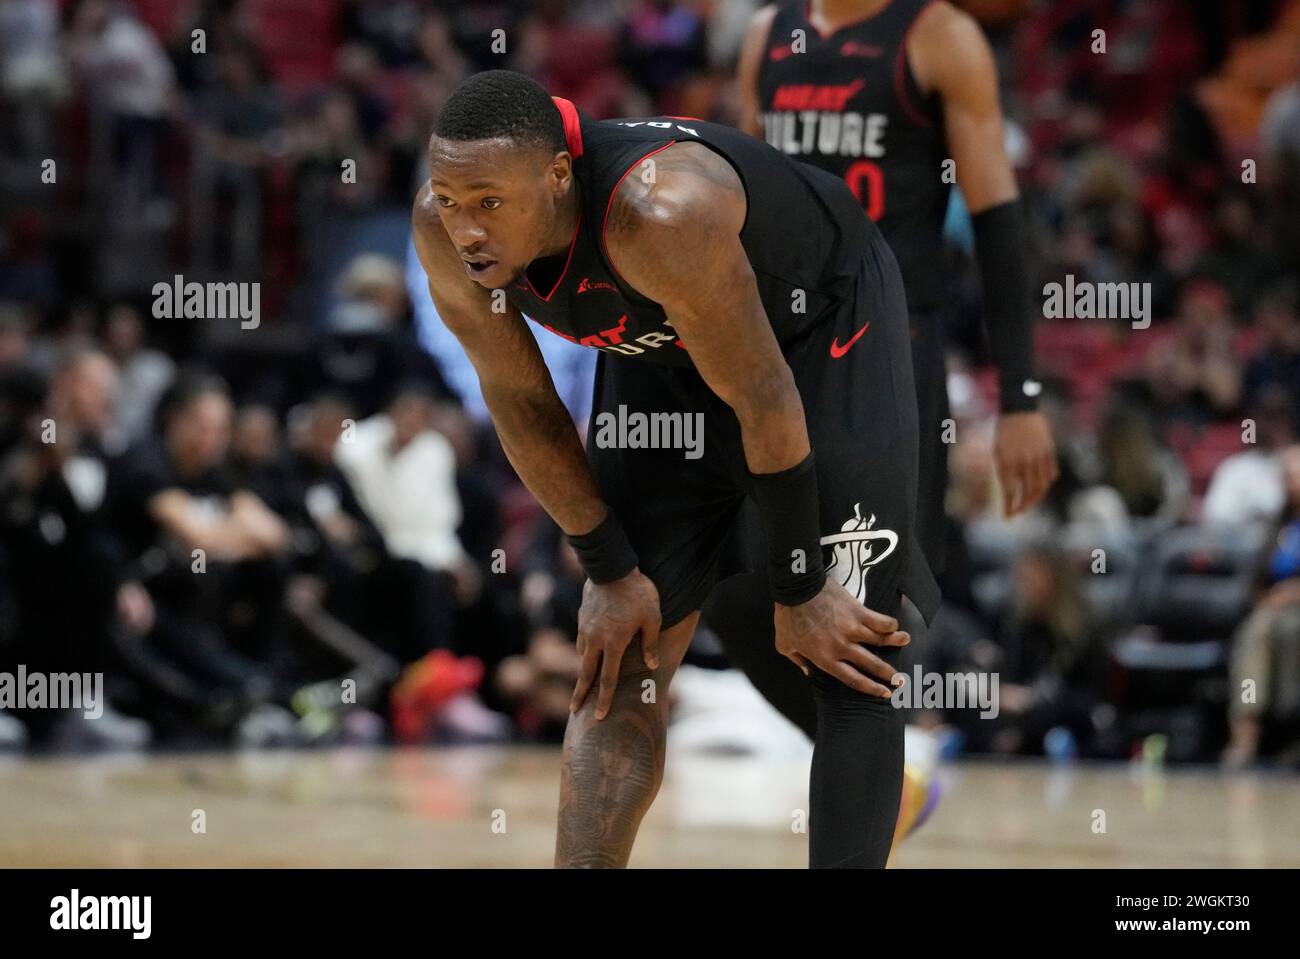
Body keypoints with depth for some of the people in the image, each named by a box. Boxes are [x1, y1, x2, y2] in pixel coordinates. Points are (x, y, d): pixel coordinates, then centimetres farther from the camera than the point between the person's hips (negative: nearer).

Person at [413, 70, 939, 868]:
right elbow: (520, 400, -9)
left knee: (850, 665, -9)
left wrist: (797, 595, -21)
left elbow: (766, 403, -32)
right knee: (620, 662, 2)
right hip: (665, 351, 5)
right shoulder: (447, 229, -25)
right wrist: (611, 574, -4)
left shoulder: (660, 212, -43)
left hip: (824, 321, -5)